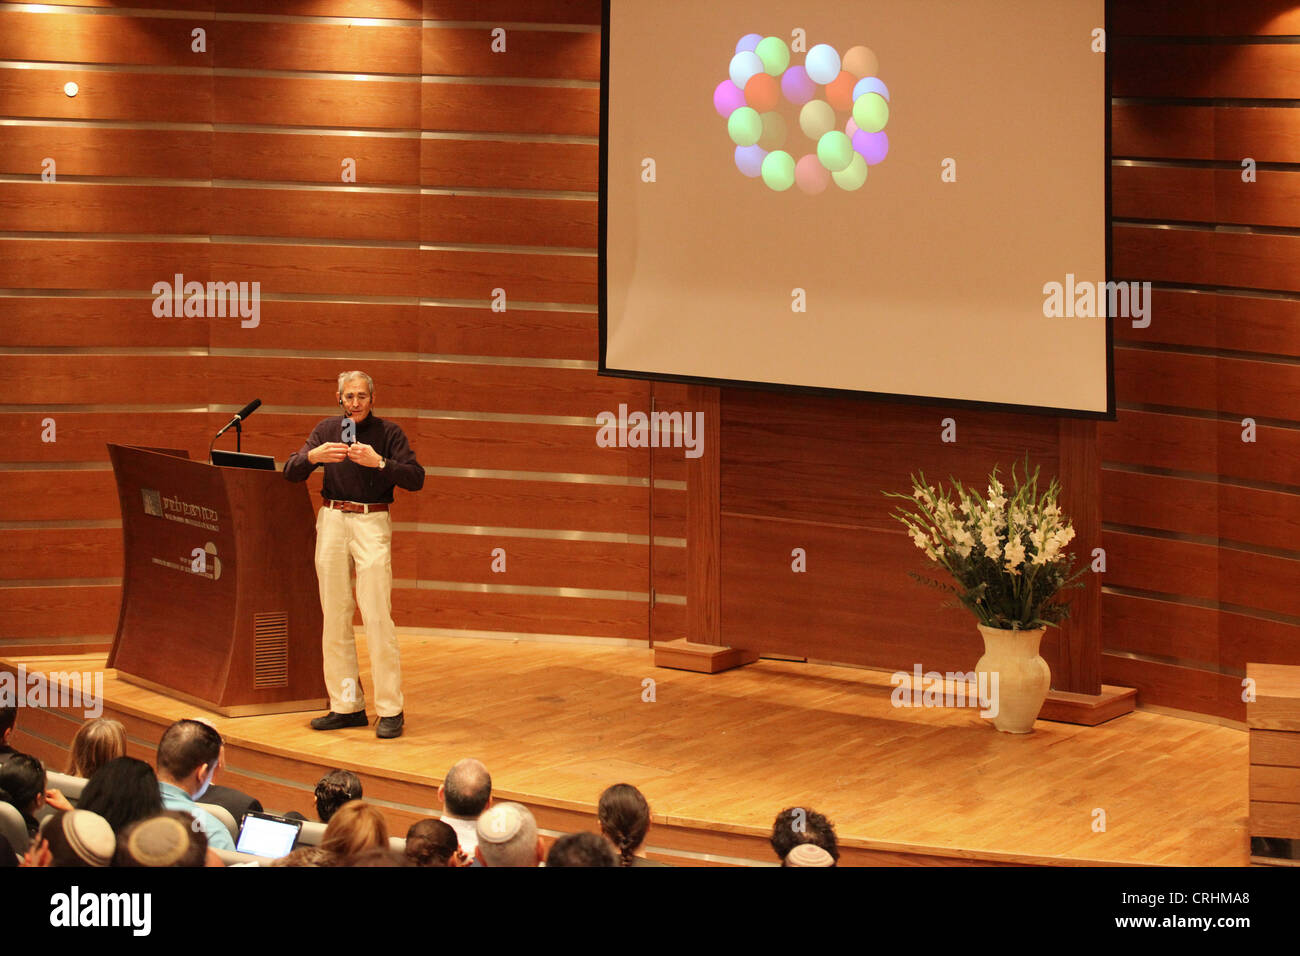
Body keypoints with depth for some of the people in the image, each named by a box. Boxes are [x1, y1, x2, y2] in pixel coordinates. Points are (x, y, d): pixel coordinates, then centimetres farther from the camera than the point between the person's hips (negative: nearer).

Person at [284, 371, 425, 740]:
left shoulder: (388, 432, 1)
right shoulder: (326, 430, 10)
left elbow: (416, 478, -8)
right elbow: (290, 472, 3)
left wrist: (378, 462, -22)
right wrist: (313, 456, -18)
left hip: (372, 522, -4)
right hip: (332, 521, 4)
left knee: (377, 616, -9)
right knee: (334, 617, 4)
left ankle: (390, 709, -5)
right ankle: (346, 706, 12)